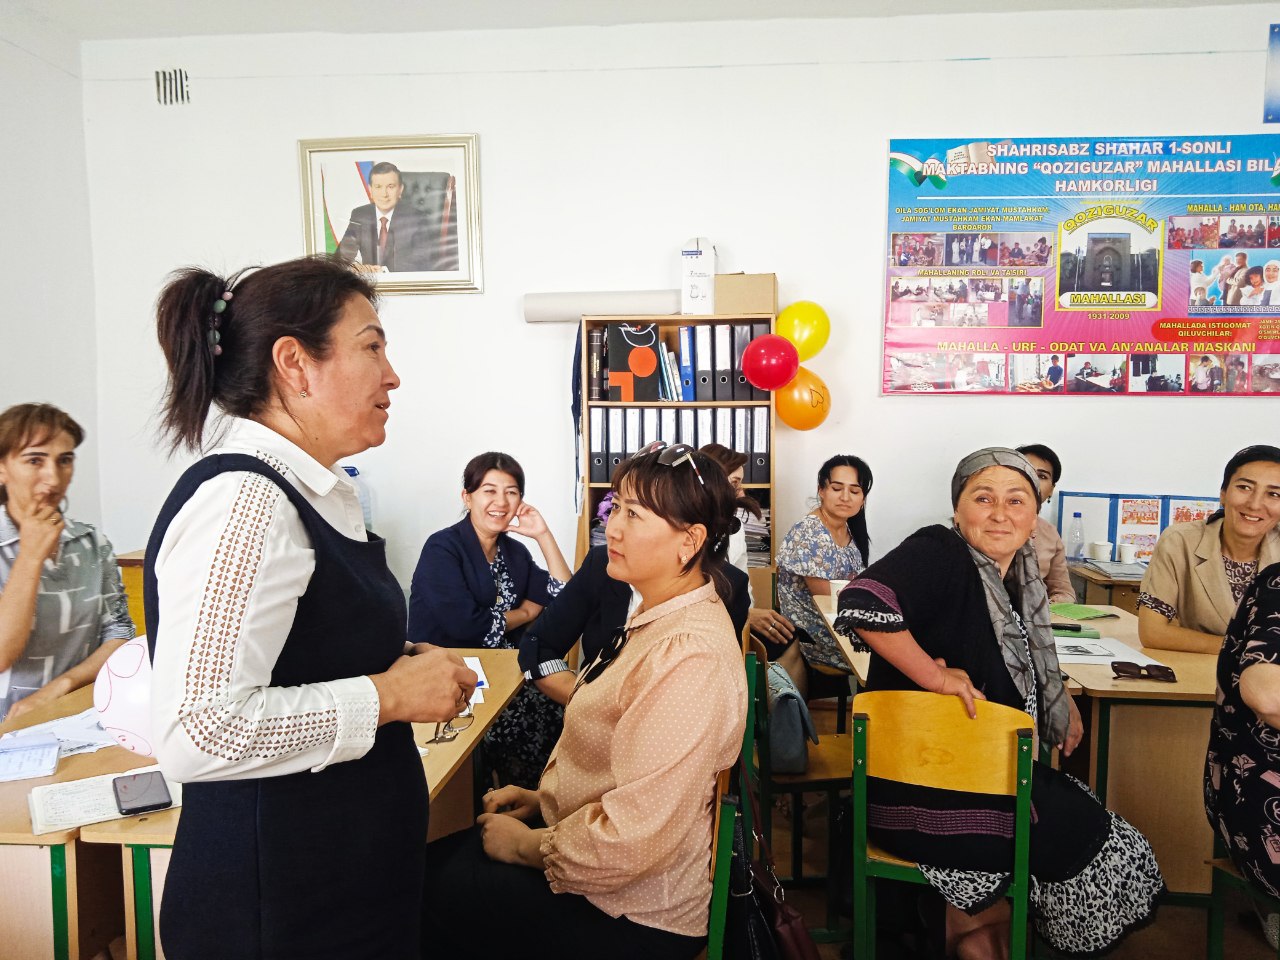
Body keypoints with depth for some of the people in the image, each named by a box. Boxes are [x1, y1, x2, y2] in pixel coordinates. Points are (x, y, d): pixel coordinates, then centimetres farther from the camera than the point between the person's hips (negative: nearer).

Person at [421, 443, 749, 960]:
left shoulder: (689, 660, -30)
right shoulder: (659, 616, 3)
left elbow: (635, 837, -29)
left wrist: (526, 845, -15)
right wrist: (542, 795, 8)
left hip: (635, 916, -8)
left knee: (424, 886, 0)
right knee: (435, 855, 9)